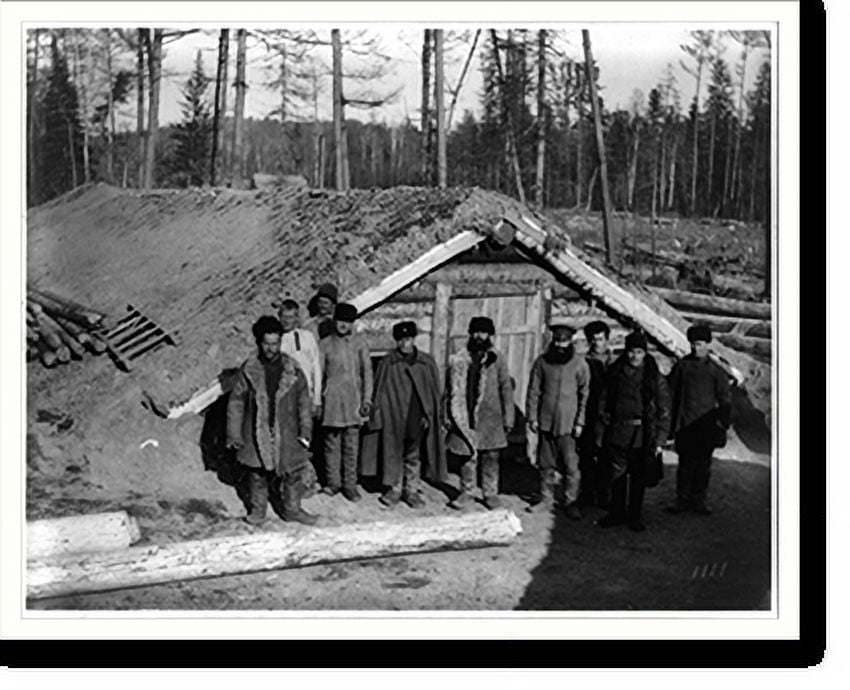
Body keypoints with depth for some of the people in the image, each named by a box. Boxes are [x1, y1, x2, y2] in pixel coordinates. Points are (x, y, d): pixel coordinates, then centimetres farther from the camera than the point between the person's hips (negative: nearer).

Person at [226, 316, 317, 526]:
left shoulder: (292, 368, -3)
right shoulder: (249, 369, -4)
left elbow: (304, 400, 2)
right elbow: (236, 402, 0)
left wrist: (305, 430, -1)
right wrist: (234, 434, -1)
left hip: (286, 433, 1)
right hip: (257, 432, 0)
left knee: (292, 473, 7)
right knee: (258, 473, 10)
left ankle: (292, 510, 24)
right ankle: (258, 510, 27)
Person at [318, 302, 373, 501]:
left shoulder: (359, 345, 5)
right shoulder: (325, 345, 4)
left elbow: (367, 372, 6)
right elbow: (318, 373, 5)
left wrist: (367, 399, -1)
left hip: (353, 400, 1)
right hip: (332, 400, -1)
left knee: (351, 445, 3)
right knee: (332, 443, 2)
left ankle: (350, 485, 10)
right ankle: (333, 482, 14)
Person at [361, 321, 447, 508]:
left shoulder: (427, 363, 3)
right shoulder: (387, 363, -1)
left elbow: (435, 392, 7)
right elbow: (379, 392, 2)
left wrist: (430, 415, 1)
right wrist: (376, 415, -2)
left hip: (417, 418, 1)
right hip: (393, 417, -1)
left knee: (414, 456, 9)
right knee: (393, 454, 5)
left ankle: (412, 490, 19)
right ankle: (394, 489, 17)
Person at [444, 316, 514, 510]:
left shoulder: (497, 359, 2)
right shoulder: (459, 359, 4)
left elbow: (506, 388, 3)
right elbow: (450, 390, 8)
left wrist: (508, 417, 1)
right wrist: (447, 415, 5)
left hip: (490, 417, 0)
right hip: (465, 416, 1)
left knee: (490, 457, 4)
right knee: (468, 456, 3)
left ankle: (490, 493, 16)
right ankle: (466, 492, 16)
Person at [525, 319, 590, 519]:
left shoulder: (580, 364, 0)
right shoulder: (542, 362, 3)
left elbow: (584, 395, 3)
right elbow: (533, 391, 7)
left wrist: (580, 422, -1)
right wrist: (532, 418, 2)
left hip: (568, 424, -2)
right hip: (545, 422, 2)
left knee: (571, 466, -6)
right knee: (546, 465, 8)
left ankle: (571, 502, 7)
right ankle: (545, 501, 19)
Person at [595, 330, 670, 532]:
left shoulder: (655, 378, -1)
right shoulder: (615, 374, 3)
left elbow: (664, 410, 0)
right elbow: (603, 404, 7)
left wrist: (660, 440, -4)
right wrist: (600, 432, 3)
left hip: (643, 436, -1)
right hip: (618, 433, 1)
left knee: (639, 477, 7)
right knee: (617, 474, 8)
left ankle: (634, 516, 20)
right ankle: (616, 513, 22)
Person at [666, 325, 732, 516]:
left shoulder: (716, 370, 2)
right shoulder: (682, 366, 4)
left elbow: (725, 400, 7)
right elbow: (671, 392, 9)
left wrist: (722, 423, 0)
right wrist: (671, 420, 4)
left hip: (706, 424, 0)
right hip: (685, 423, 0)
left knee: (703, 464, 5)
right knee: (685, 463, 4)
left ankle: (698, 500, 15)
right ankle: (682, 500, 13)